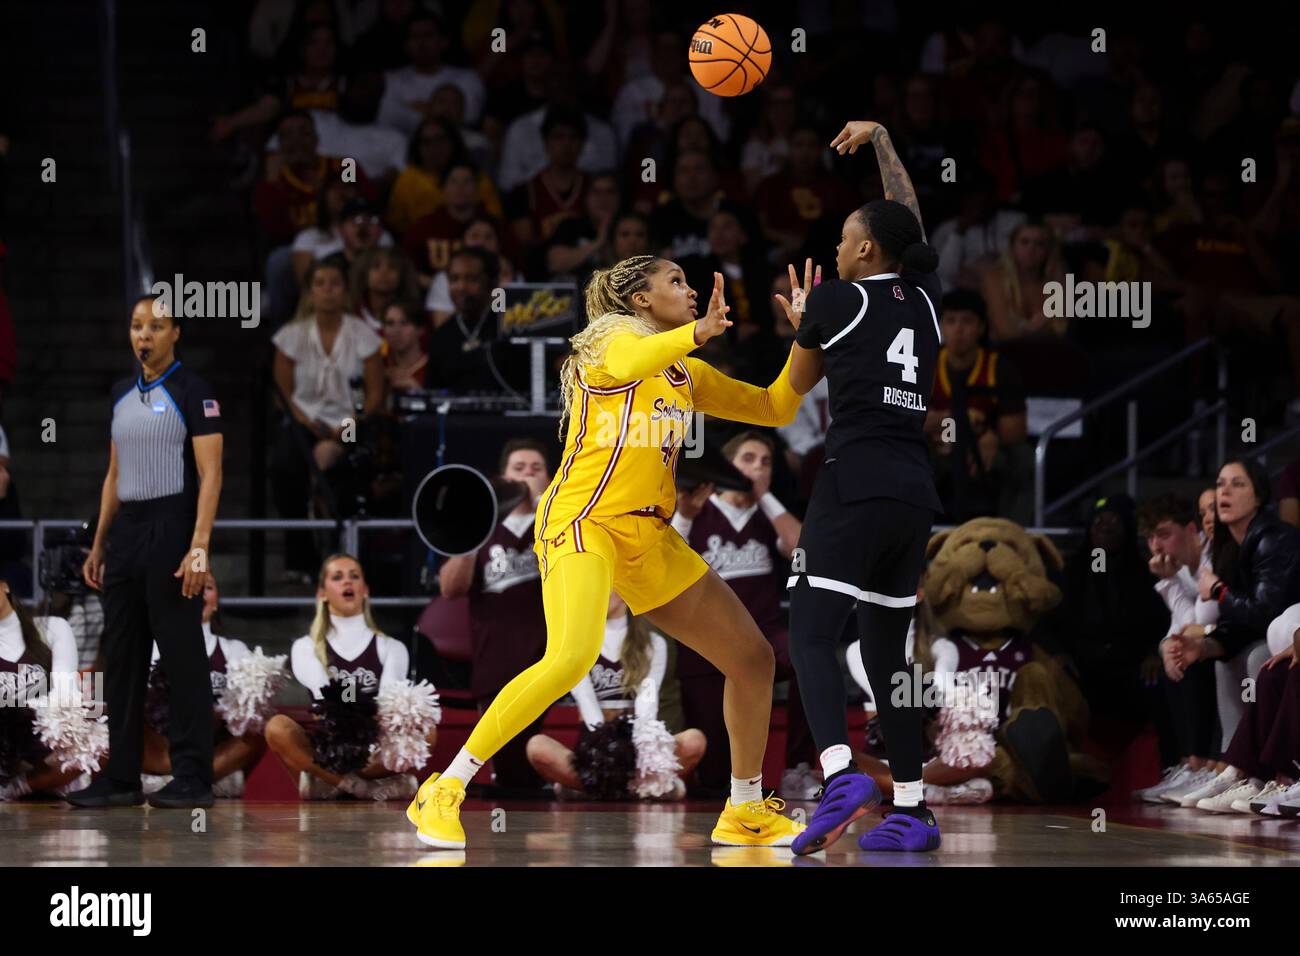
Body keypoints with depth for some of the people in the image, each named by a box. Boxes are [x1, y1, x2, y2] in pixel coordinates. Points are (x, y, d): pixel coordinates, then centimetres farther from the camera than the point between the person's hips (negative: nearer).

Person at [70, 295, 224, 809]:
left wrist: (199, 547, -22)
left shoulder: (192, 392, -9)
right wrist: (98, 544, 15)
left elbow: (210, 475, -14)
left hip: (171, 530, -8)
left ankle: (193, 779, -1)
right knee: (121, 658, 8)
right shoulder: (122, 394, 14)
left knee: (183, 657, -4)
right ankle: (121, 777, 12)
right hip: (126, 532, 8)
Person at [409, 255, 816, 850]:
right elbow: (628, 365, -27)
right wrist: (701, 331, -33)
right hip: (583, 522, -8)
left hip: (649, 537, 9)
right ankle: (442, 794, -24)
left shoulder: (685, 373, 20)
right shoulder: (614, 336, -1)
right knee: (573, 657, -31)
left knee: (752, 657, 7)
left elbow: (774, 408, 23)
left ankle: (745, 813, 24)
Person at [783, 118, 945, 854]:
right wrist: (879, 138, 42)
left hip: (855, 484, -6)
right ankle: (913, 810, 10)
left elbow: (800, 383, 17)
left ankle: (842, 774, -34)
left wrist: (800, 319, 36)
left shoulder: (835, 302, 0)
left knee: (812, 635, -12)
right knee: (886, 650, 13)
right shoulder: (926, 299, 13)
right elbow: (911, 220, 31)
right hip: (915, 491, 6)